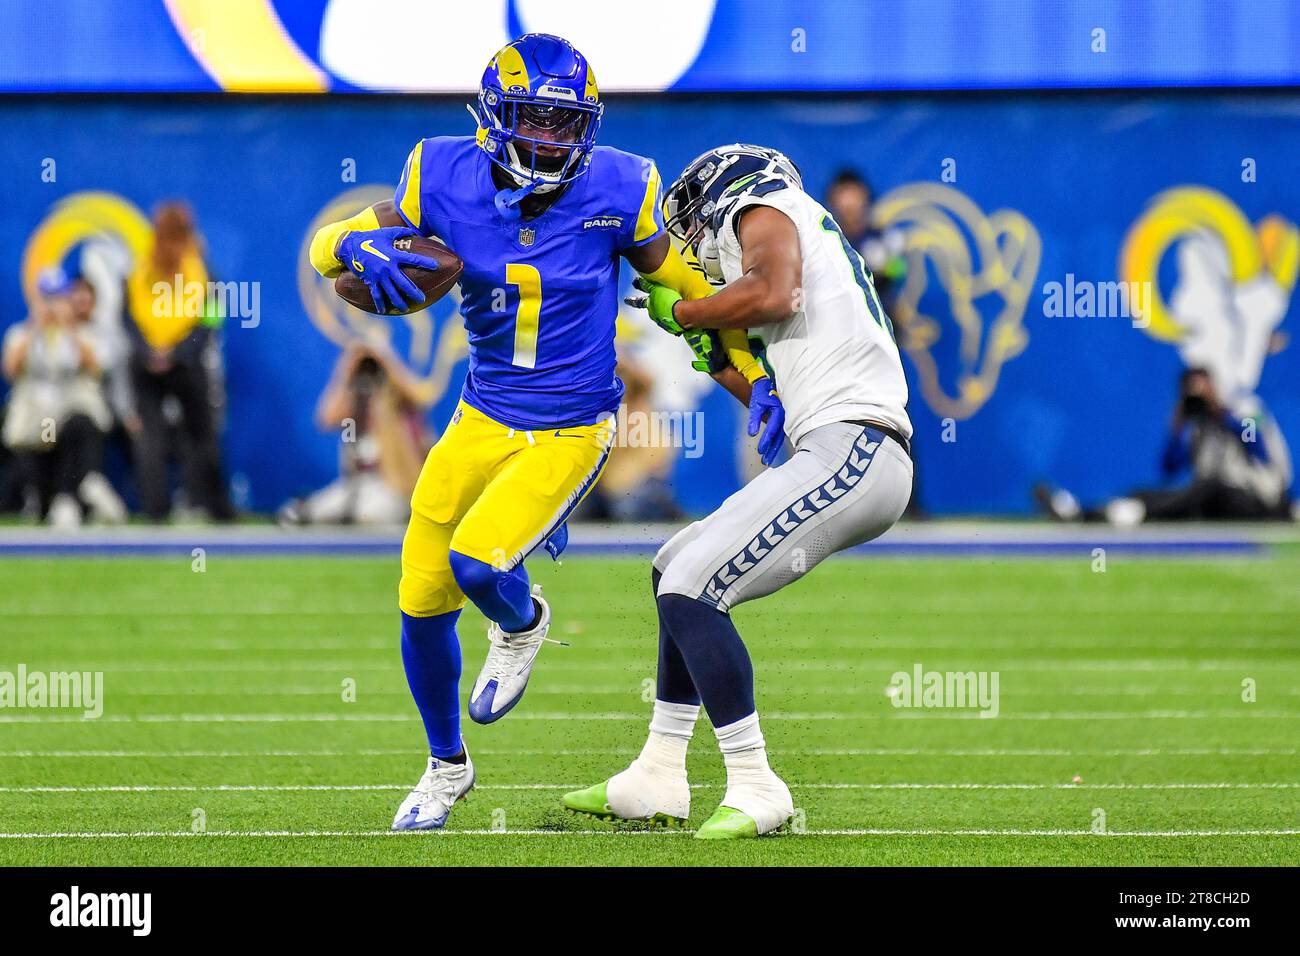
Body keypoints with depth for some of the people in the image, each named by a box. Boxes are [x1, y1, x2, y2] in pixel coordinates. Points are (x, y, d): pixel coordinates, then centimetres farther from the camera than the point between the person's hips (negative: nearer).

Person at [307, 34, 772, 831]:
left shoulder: (615, 193, -14)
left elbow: (686, 284, 2)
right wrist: (362, 248, -25)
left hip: (569, 433, -3)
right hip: (483, 420, 3)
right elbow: (326, 247, -1)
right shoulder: (449, 181, -9)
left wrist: (756, 382, 1)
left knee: (478, 561, -24)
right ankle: (447, 766, 28)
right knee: (422, 601, 2)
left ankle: (523, 625, 15)